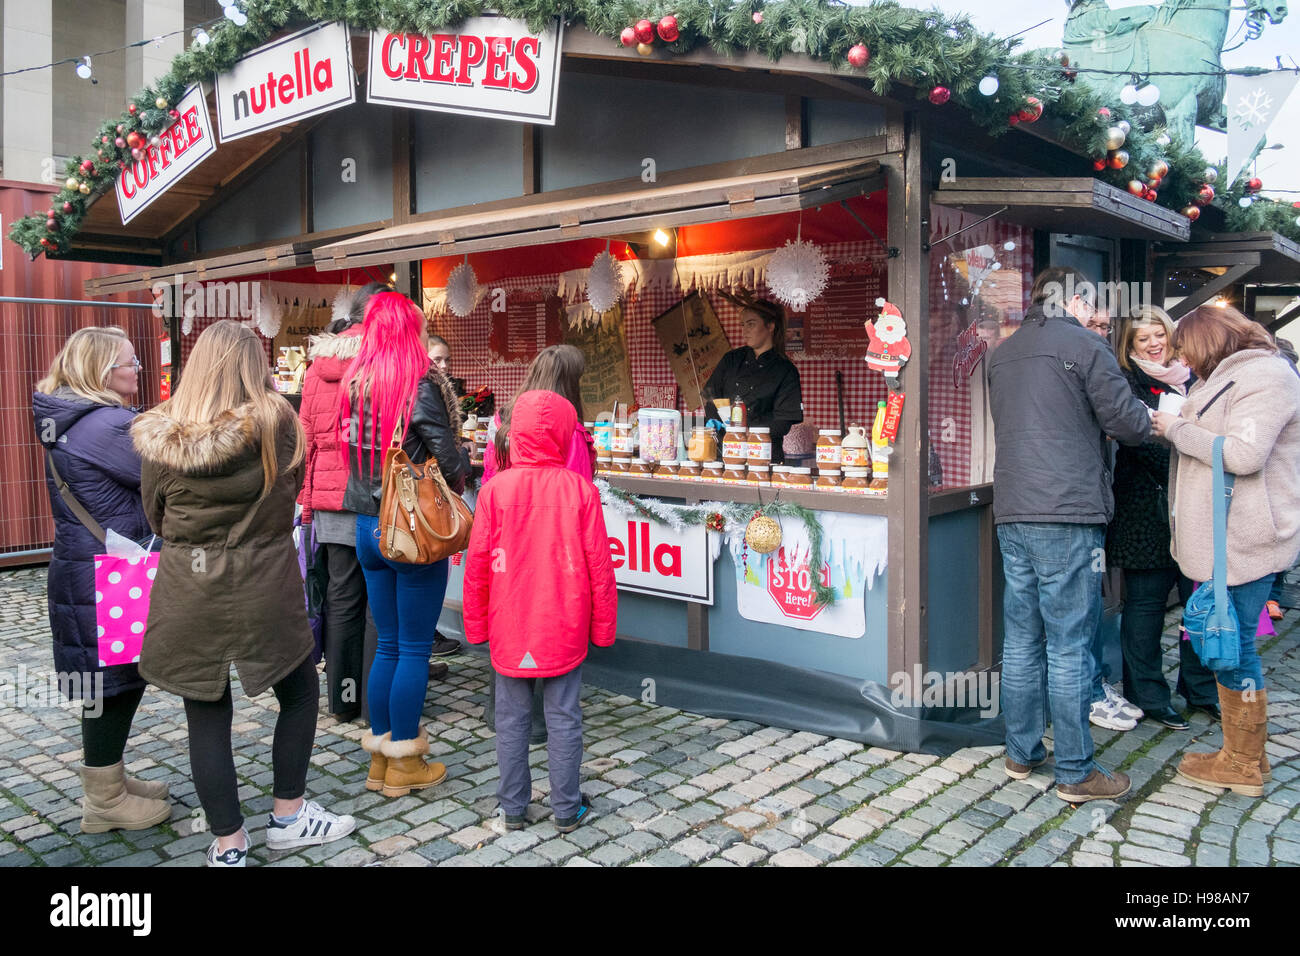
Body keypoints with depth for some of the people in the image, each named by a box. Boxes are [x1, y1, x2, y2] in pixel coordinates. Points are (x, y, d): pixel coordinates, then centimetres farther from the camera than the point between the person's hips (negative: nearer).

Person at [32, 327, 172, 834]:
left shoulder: (67, 421, 11)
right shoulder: (107, 425, -21)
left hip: (82, 572, 10)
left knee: (113, 680, 19)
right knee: (113, 682, 2)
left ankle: (110, 779, 33)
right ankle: (104, 801, 15)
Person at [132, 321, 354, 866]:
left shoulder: (160, 437, -4)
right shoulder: (277, 423, -11)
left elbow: (155, 518, 7)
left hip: (186, 590, 2)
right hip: (263, 586, -2)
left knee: (206, 715, 11)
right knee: (299, 693, 19)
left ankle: (227, 843, 20)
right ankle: (287, 816, 27)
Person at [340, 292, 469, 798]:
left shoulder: (354, 383, 3)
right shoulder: (421, 385, -14)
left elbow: (354, 451, 6)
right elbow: (450, 461, -14)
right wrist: (458, 474, 6)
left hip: (367, 525, 6)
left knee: (388, 645, 16)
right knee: (415, 649, 5)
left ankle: (381, 757, 24)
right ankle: (404, 762, 14)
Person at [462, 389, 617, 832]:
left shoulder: (494, 489, -8)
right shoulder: (580, 490, -10)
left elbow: (477, 565, -3)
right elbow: (599, 566, -5)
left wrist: (476, 625, 10)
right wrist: (603, 626, 6)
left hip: (509, 629, 1)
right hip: (564, 630, -1)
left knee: (512, 717, 13)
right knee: (564, 718, 10)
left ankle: (513, 808, 24)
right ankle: (566, 809, 20)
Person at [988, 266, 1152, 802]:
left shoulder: (1003, 353, 16)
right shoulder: (1083, 344, -5)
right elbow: (1127, 423, -6)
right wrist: (1153, 421, 16)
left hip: (1012, 513, 7)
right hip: (1068, 515, -7)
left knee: (1022, 639, 13)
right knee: (1069, 646, -2)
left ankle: (1021, 754, 22)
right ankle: (1075, 773, 6)